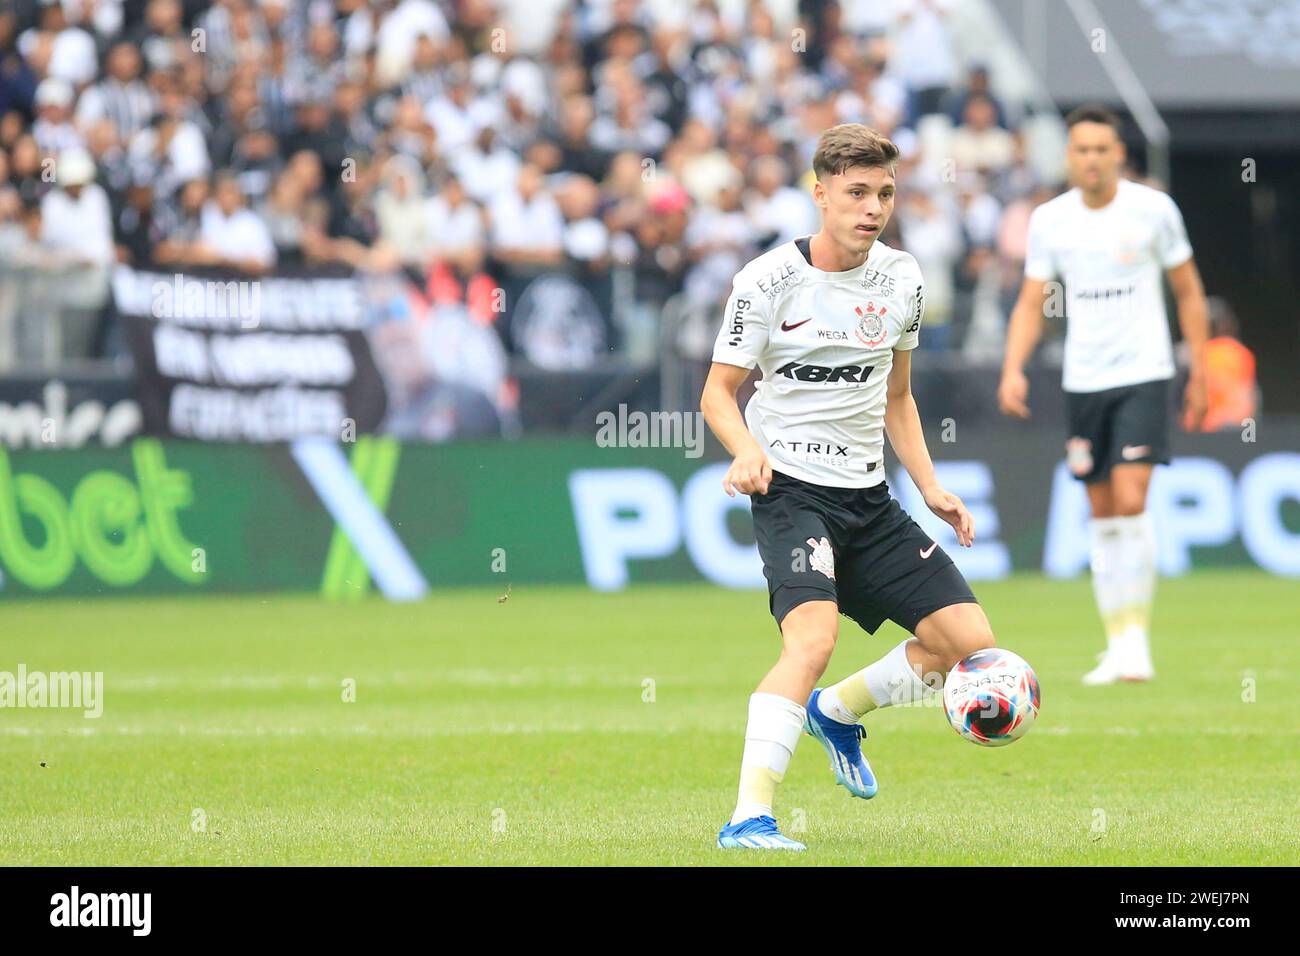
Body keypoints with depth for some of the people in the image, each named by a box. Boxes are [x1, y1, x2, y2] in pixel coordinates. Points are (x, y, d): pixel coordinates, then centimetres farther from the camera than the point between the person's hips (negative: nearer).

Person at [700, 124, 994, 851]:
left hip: (869, 495, 6)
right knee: (814, 635, -29)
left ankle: (839, 713, 26)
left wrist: (932, 489, 12)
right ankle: (750, 819, -29)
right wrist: (748, 451, -24)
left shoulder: (902, 279, 7)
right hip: (792, 490, -6)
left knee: (970, 641, 1)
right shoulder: (769, 281, -9)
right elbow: (719, 391, -4)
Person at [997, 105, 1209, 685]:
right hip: (1083, 380, 3)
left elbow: (1188, 291, 6)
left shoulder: (1153, 209, -4)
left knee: (1131, 503, -16)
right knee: (1103, 516, 5)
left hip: (1144, 375, -3)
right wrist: (1013, 370, -9)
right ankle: (1117, 644, 12)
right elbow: (1031, 303, 7)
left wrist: (1199, 373, 5)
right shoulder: (1048, 220, 3)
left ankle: (1137, 639, -10)